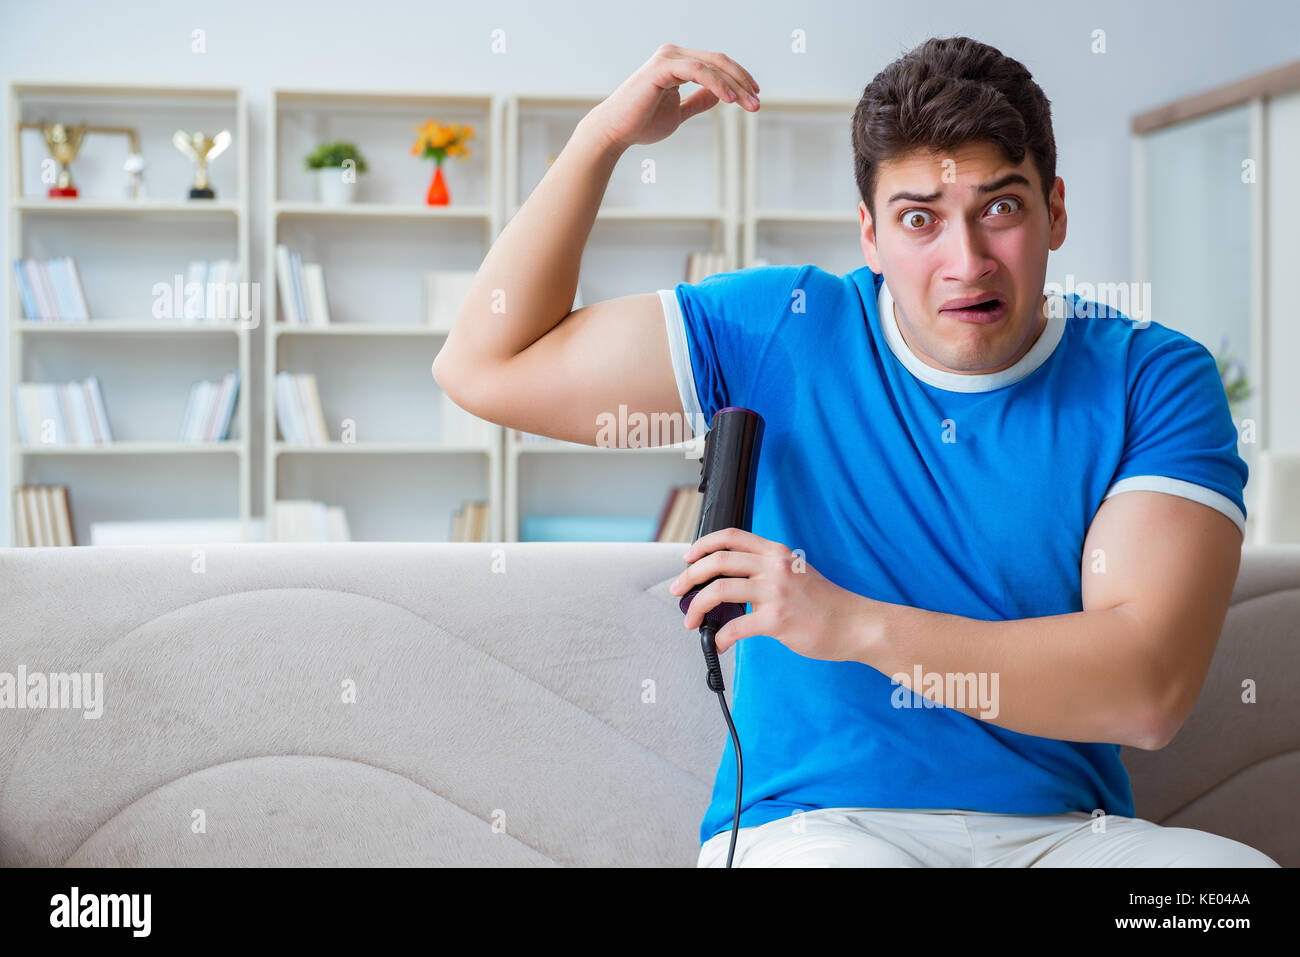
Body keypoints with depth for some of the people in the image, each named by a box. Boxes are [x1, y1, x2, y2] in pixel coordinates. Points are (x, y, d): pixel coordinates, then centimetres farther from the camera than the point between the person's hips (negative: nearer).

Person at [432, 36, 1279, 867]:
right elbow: (486, 368, 8)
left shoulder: (1156, 382, 2)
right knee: (838, 862, -36)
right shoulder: (780, 330, 7)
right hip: (809, 825, 0)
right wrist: (604, 136, 2)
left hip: (1066, 828, 1)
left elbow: (1151, 686, -11)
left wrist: (857, 626, -19)